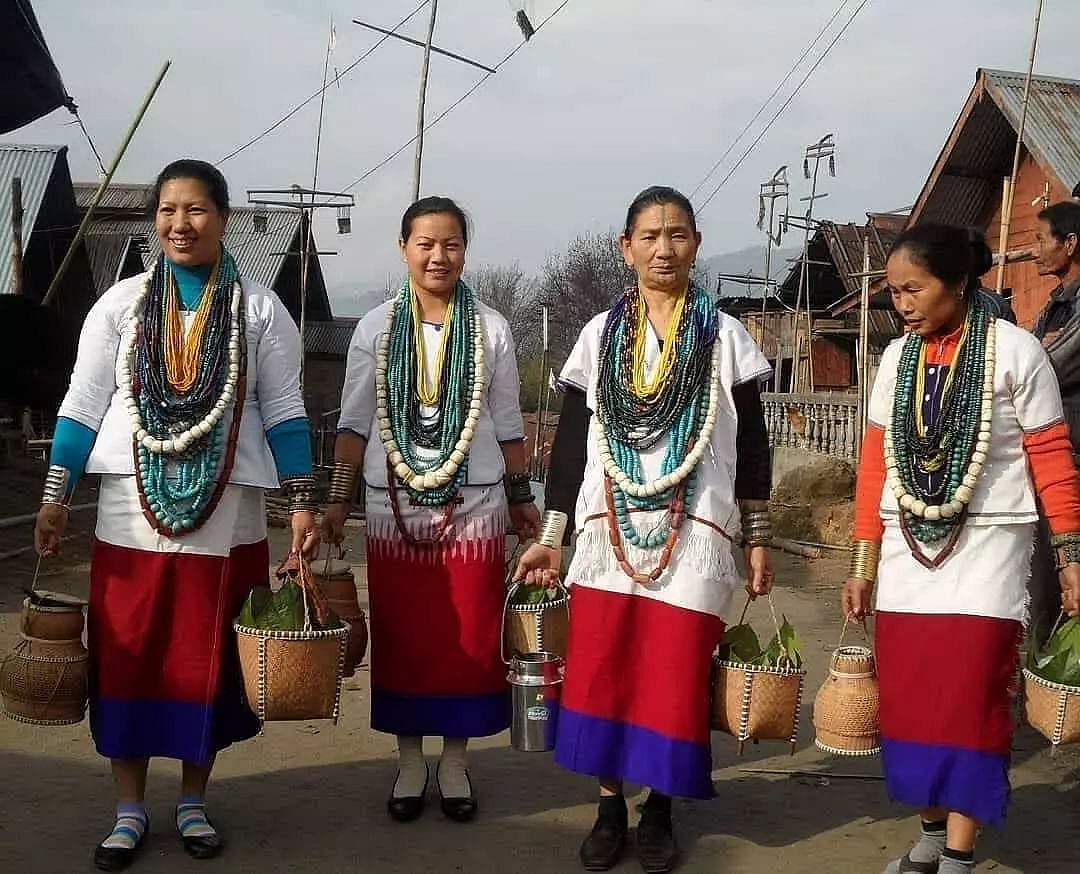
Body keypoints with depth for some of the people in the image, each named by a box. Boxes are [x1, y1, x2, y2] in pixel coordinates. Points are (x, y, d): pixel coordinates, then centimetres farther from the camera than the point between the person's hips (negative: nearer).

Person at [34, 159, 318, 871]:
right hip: (132, 514, 1)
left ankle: (194, 802, 24)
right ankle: (130, 809, 19)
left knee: (206, 664, 6)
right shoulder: (121, 303, 4)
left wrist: (303, 502, -3)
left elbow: (284, 411, 3)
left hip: (226, 519, -1)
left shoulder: (261, 310, 2)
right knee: (126, 661, 4)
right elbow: (83, 406, 5)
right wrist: (56, 497, -1)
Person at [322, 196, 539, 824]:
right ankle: (410, 761, 20)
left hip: (473, 507, 0)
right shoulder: (376, 327, 3)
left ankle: (456, 761, 18)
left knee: (467, 638, 3)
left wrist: (521, 498, 8)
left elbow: (508, 425, 8)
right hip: (395, 508, 0)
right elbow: (355, 422, 5)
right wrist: (338, 499, 1)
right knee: (401, 637, 6)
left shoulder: (491, 329, 3)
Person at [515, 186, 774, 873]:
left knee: (675, 680, 1)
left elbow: (751, 445, 6)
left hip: (693, 536, -1)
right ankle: (610, 808, 18)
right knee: (600, 675, 2)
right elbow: (571, 440, 8)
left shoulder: (725, 336, 4)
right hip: (609, 532, 1)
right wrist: (550, 537, 6)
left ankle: (659, 810, 19)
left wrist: (758, 539, 4)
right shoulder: (600, 334, 7)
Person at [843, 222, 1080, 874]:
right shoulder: (897, 357, 7)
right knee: (910, 701, 7)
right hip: (908, 550, 5)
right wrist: (864, 563, 7)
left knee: (969, 705, -6)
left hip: (986, 549, -4)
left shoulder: (1015, 350, -7)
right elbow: (876, 463, 8)